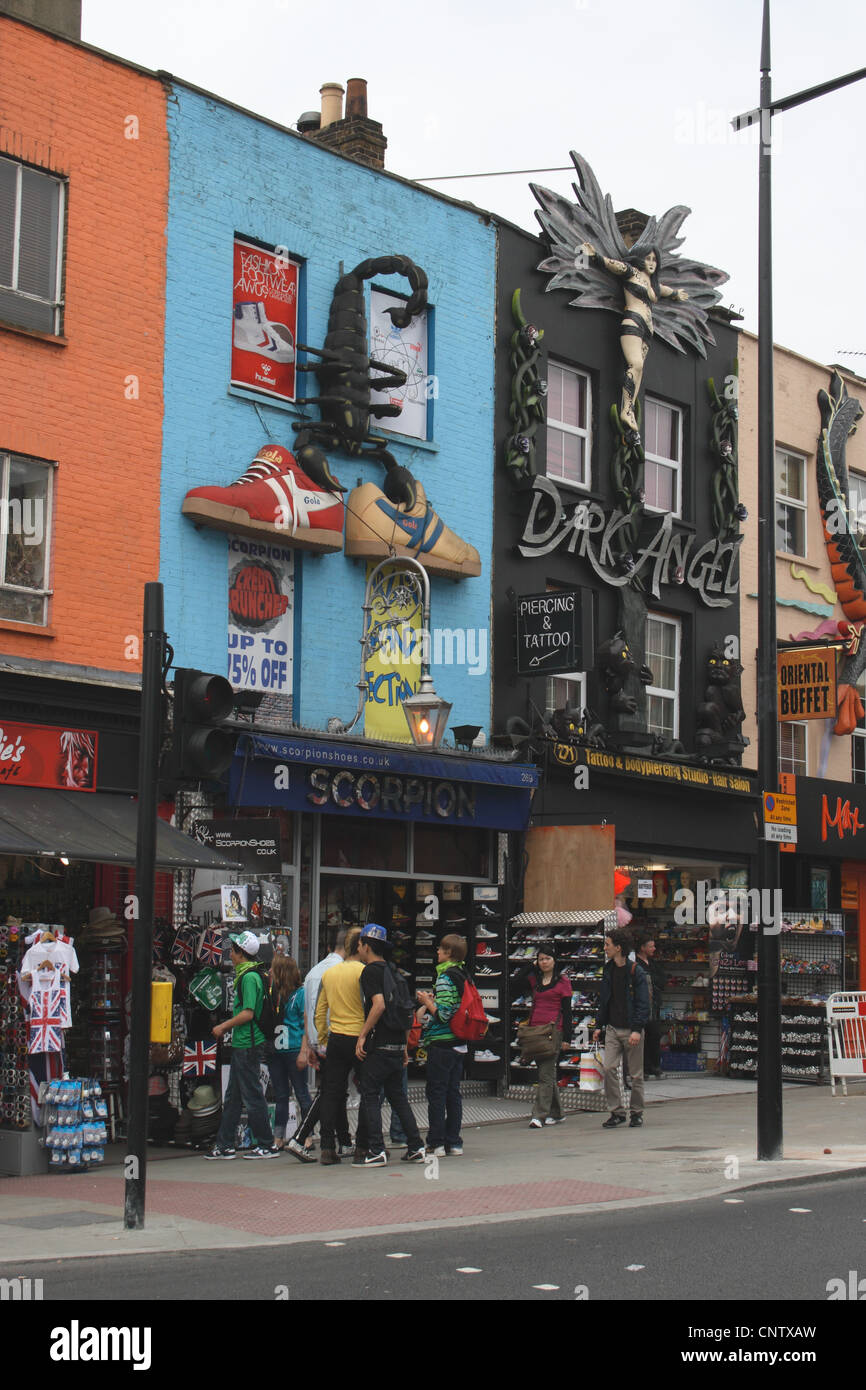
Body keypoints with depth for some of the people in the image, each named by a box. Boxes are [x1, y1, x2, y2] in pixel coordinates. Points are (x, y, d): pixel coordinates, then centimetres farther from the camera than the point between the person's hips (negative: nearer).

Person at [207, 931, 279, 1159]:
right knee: (233, 1096, 13)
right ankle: (225, 1145, 18)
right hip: (242, 1044, 10)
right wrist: (228, 1027, 20)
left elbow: (247, 1014, -21)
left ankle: (267, 1145, 3)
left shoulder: (249, 977, -16)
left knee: (252, 1096, -4)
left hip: (248, 1045, -10)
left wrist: (223, 1027, -11)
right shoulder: (246, 975, 14)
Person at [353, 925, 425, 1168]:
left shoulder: (370, 970, -8)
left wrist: (362, 1035, -17)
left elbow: (379, 1005, -21)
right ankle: (416, 1147, 10)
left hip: (378, 1045, -8)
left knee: (370, 1095, -3)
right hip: (397, 1045, 8)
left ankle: (376, 1151, -7)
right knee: (397, 1095, 13)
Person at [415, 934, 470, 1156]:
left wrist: (426, 1001, -6)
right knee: (453, 1093, 11)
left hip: (441, 1043, -8)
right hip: (459, 1044, 8)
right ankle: (454, 1142, 13)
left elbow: (443, 1013, -21)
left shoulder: (444, 978, -15)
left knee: (436, 1093, -2)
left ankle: (436, 1143, -1)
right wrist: (432, 1000, 17)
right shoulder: (462, 976, 11)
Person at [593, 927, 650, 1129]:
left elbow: (643, 1003, -11)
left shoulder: (636, 972, -9)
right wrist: (599, 1025, 13)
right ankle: (617, 1112, 0)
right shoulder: (608, 970, 10)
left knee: (636, 1074, 4)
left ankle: (637, 1112, 17)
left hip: (631, 1029, -5)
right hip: (613, 1029, 5)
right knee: (608, 1068, -8)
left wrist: (637, 1030, -19)